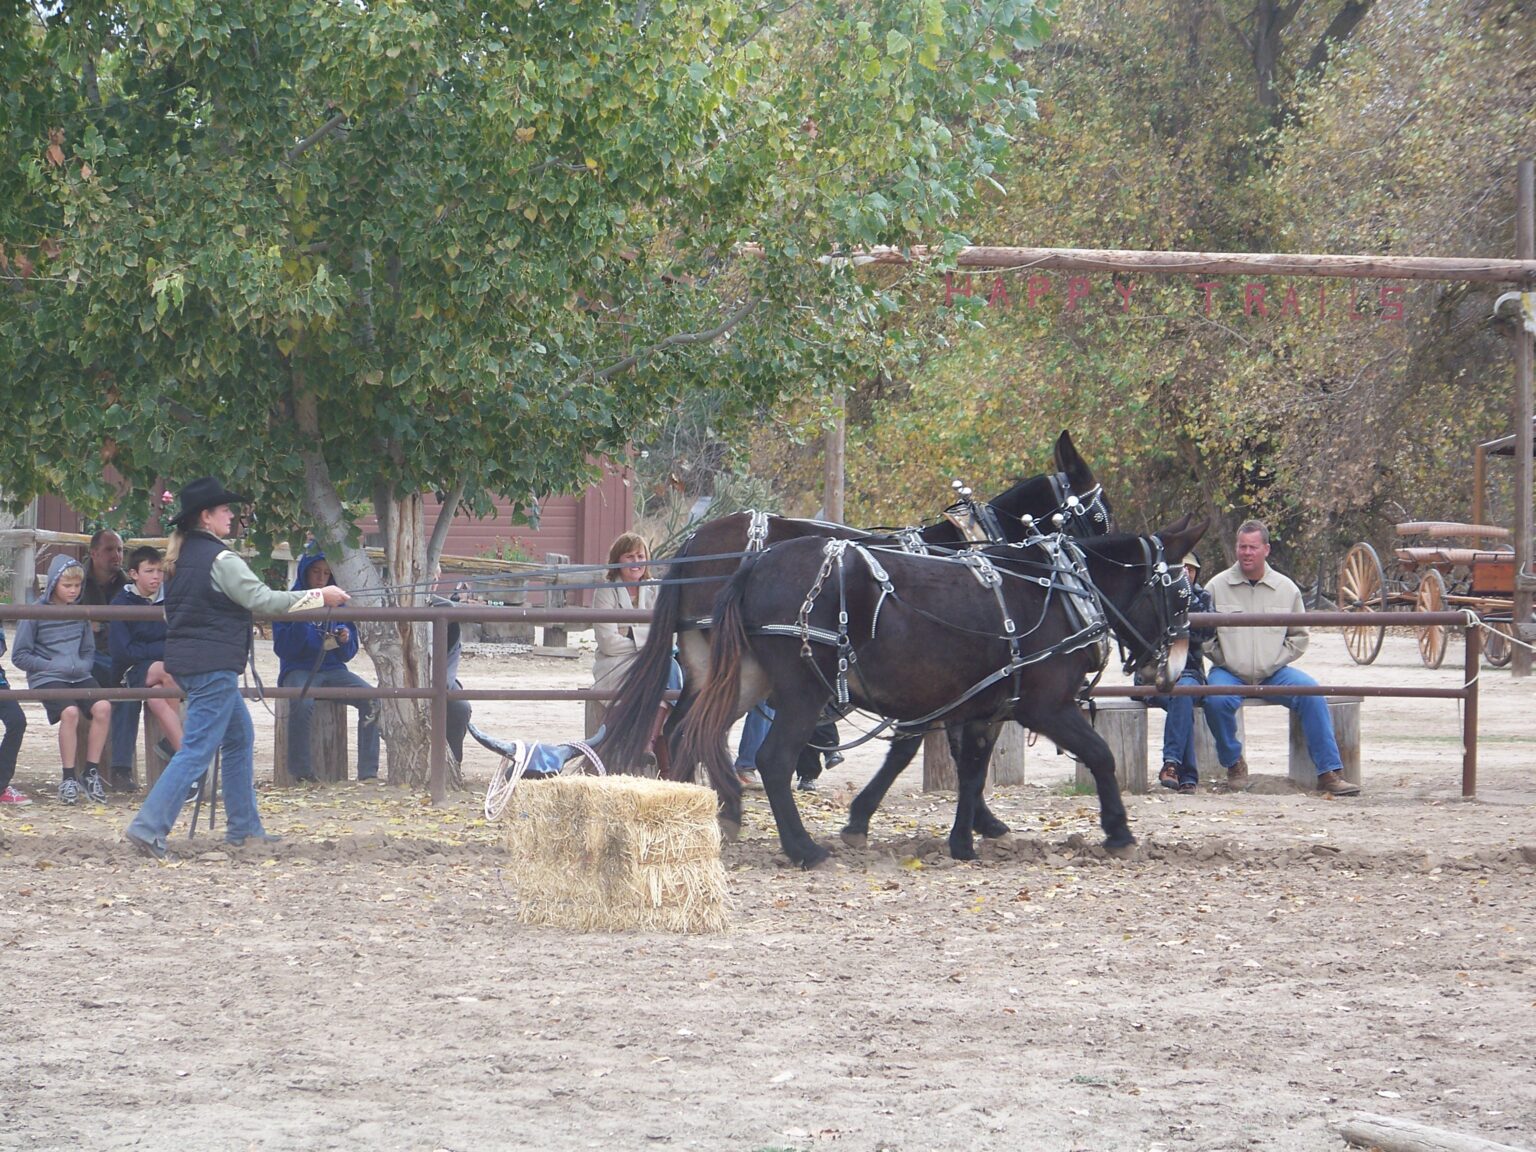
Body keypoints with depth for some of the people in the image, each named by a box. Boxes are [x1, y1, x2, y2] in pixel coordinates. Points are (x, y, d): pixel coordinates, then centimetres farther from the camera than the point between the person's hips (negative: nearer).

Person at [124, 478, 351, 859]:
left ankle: (243, 827, 23)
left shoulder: (180, 556, 12)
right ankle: (149, 826, -17)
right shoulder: (220, 560, -15)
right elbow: (263, 600, -16)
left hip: (186, 659, 10)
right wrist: (320, 596, -9)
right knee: (197, 750, -10)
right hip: (212, 665, -10)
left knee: (239, 737, 19)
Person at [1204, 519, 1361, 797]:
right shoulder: (1217, 587, 3)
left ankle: (1329, 772, -21)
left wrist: (1278, 660, 0)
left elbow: (1299, 636, 15)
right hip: (1229, 673, -1)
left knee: (1311, 693, -24)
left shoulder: (1286, 589, 9)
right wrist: (1223, 659, -5)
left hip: (1273, 673, 1)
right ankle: (1233, 763, -5)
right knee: (1216, 700, -33)